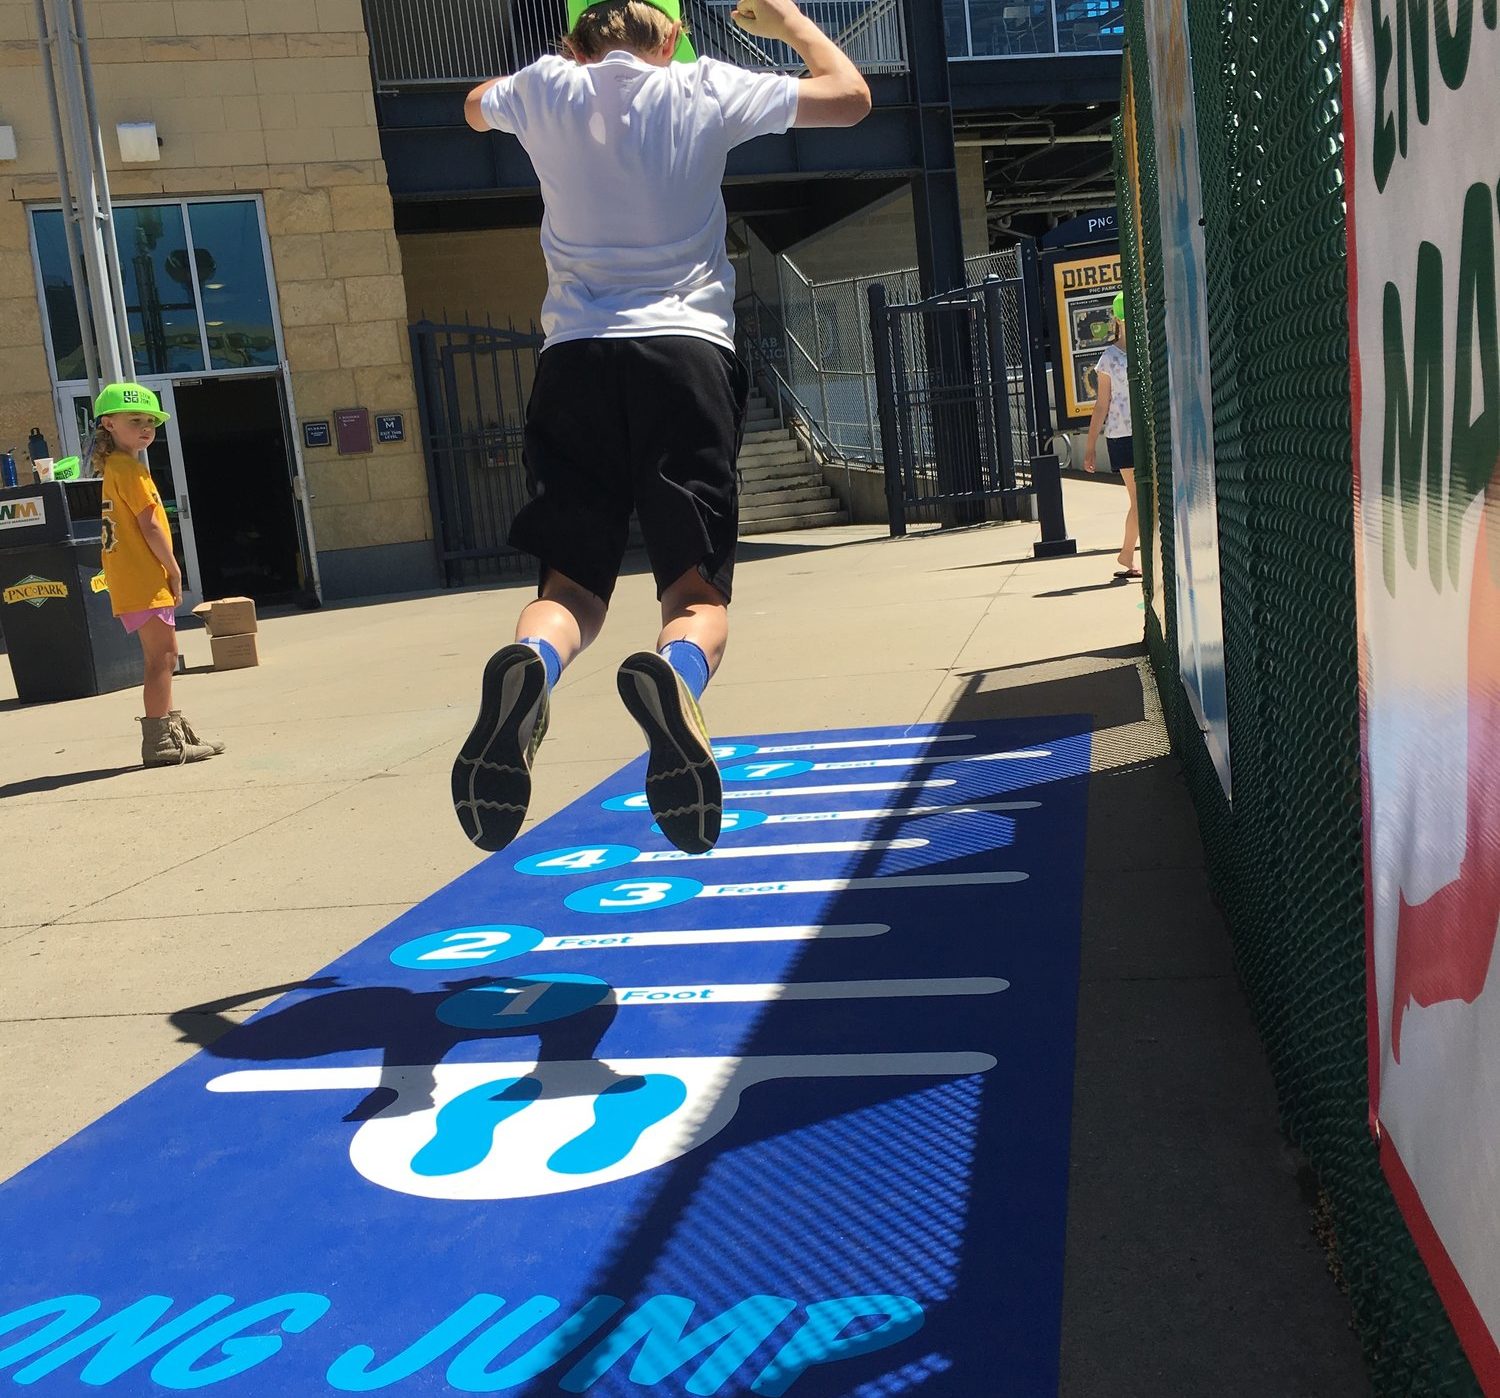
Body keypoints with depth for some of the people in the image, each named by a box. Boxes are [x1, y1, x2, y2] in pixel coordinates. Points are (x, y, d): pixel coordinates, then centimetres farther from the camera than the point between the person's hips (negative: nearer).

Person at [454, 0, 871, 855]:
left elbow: (476, 107, 36)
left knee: (574, 587, 7)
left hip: (576, 360, 2)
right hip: (688, 355, -2)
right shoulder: (705, 90, 7)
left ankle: (529, 664, -28)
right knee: (700, 594, 0)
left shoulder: (547, 90, 12)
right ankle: (673, 674, -37)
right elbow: (851, 95, 17)